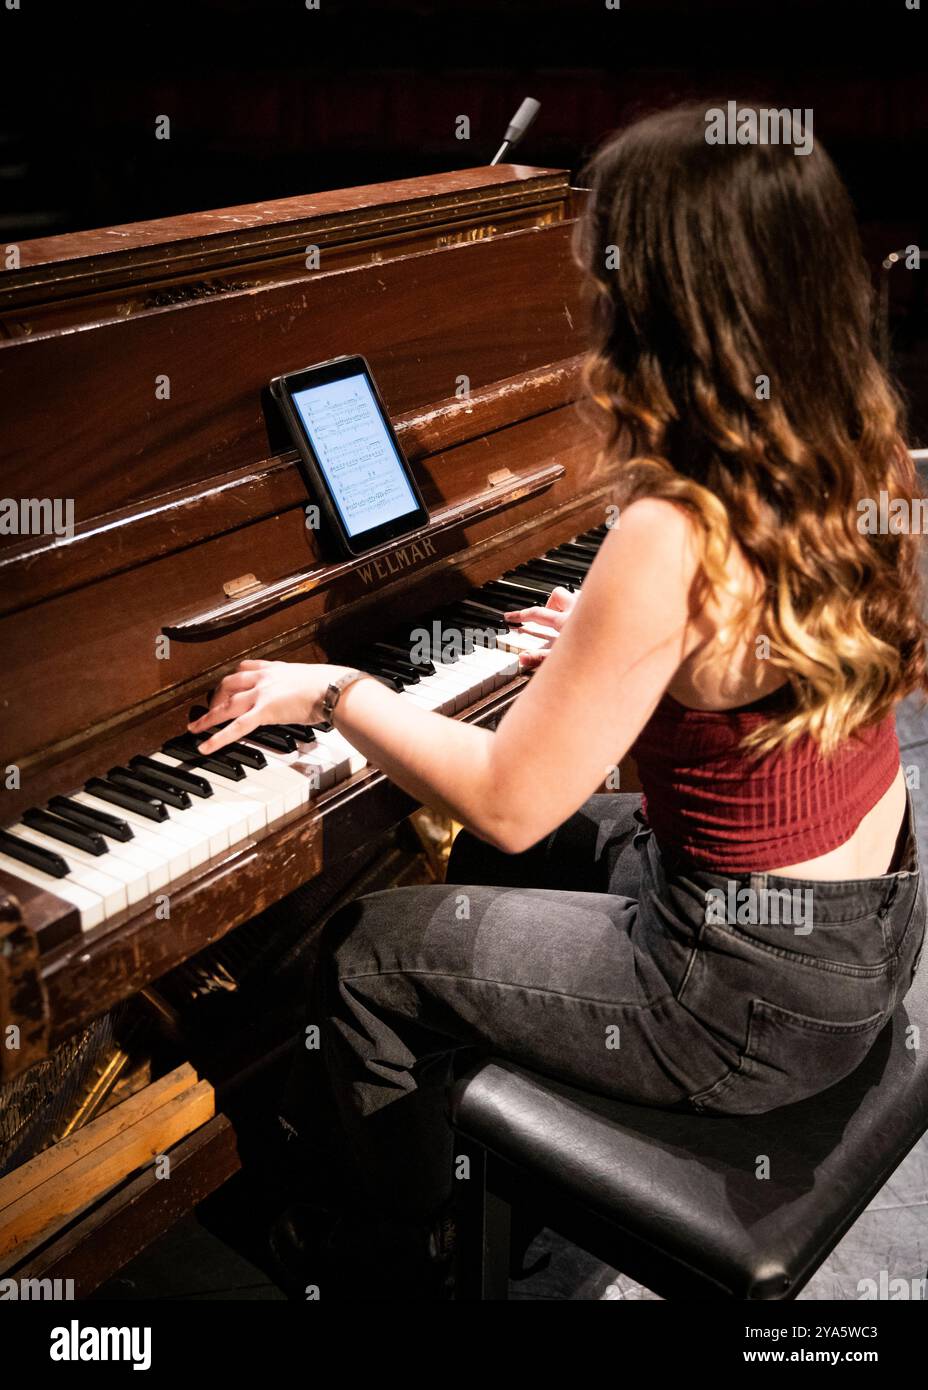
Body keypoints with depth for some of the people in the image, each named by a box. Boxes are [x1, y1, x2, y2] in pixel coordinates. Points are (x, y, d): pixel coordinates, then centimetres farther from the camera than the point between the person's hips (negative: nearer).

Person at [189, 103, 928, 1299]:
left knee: (371, 955, 6)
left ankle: (393, 1254, 32)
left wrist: (333, 691, -9)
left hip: (755, 989, -8)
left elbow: (508, 799, -22)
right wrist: (614, 643, 19)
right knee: (504, 862, 26)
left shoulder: (673, 538, -30)